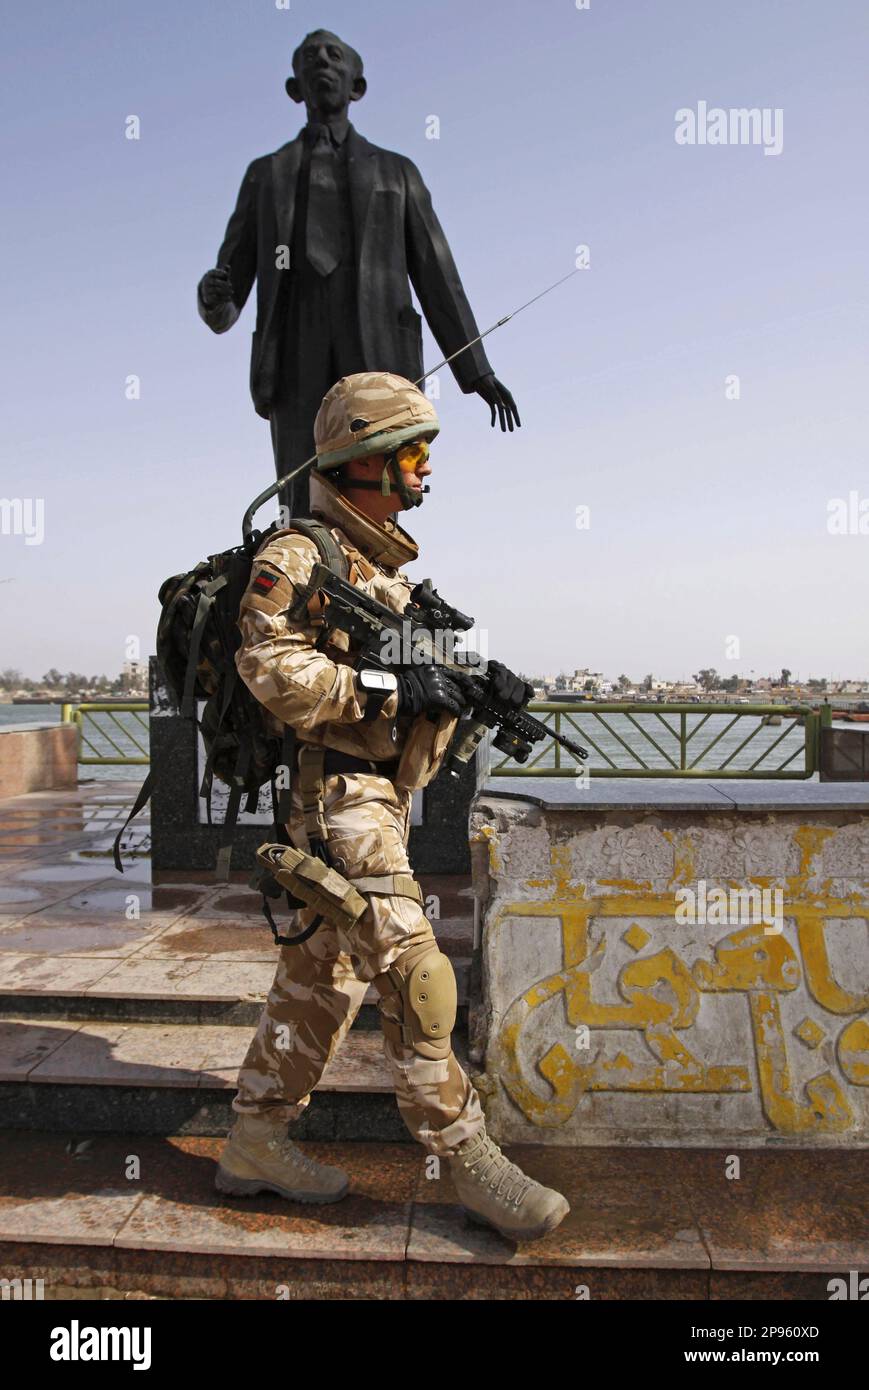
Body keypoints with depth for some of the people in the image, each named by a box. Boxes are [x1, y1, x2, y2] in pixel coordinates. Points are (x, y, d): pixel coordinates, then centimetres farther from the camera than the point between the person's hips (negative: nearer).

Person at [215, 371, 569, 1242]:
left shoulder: (385, 565, 20)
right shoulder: (300, 554, -9)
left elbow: (407, 678, 20)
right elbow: (269, 666, -21)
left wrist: (473, 686, 1)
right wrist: (388, 687, -23)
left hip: (381, 797, 10)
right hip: (338, 797, -10)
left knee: (320, 980, 14)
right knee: (413, 978, -7)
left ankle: (255, 1144, 27)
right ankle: (470, 1162, 5)